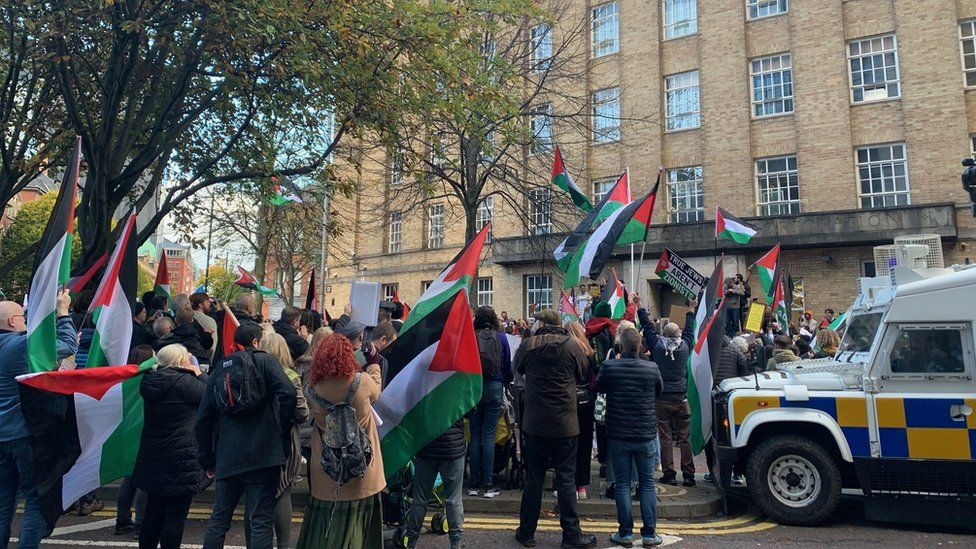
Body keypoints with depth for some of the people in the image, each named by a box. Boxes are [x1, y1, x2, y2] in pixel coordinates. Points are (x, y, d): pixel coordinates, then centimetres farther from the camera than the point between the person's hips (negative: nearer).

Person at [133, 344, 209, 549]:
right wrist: (200, 374, 1)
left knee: (153, 512, 18)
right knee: (176, 515, 0)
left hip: (152, 456, 8)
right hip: (182, 458, -7)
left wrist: (194, 375, 12)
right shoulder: (183, 381, -17)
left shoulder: (150, 381, 6)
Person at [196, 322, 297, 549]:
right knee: (261, 520, 0)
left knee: (219, 519, 17)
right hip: (263, 453, -4)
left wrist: (207, 461, 21)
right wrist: (282, 427, -2)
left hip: (227, 457, 4)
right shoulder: (264, 361, 1)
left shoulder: (219, 369, 14)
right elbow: (288, 393, -17)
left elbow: (203, 419, 14)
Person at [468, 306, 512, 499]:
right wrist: (506, 380, 25)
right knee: (489, 436, 1)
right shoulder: (501, 338, 0)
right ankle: (488, 486, 1)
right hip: (494, 387, -1)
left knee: (475, 435, 7)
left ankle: (474, 484, 11)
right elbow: (508, 366, 6)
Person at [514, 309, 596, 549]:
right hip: (565, 422, -1)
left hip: (535, 423, 1)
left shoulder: (527, 345, -7)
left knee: (533, 478, 11)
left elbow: (518, 367, 12)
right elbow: (583, 371, 8)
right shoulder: (572, 345, -9)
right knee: (566, 479, 7)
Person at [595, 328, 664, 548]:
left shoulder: (609, 366, -12)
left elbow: (599, 388, 7)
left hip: (618, 435, -1)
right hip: (646, 434, 1)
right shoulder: (652, 368, -9)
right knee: (647, 483, 10)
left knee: (622, 484, 8)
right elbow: (659, 391, 9)